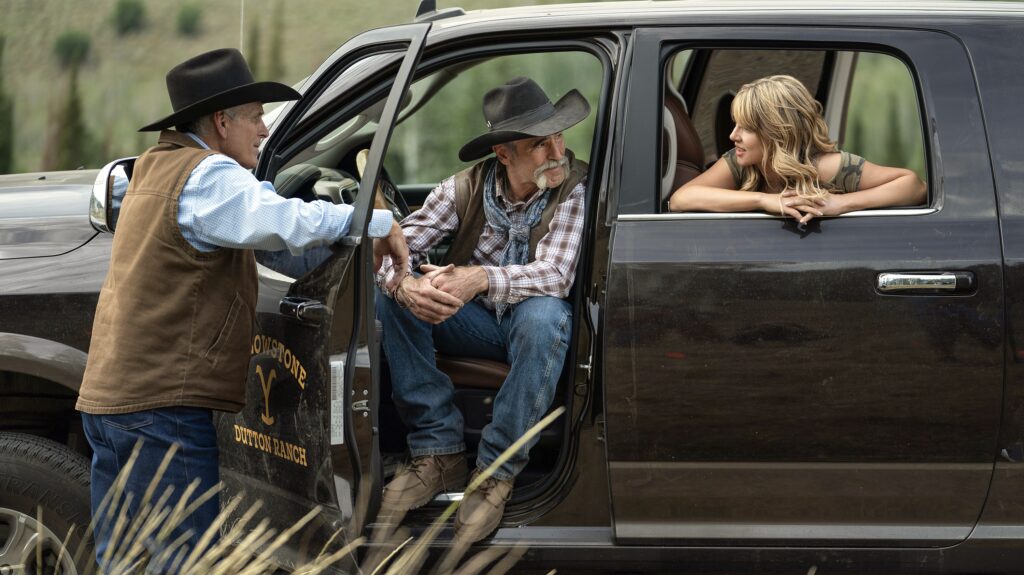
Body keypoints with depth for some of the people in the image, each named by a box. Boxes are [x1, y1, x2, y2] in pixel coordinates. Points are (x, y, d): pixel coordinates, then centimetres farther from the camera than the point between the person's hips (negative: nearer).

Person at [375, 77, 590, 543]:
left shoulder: (577, 188, -17)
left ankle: (497, 474, -30)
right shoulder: (468, 188, -8)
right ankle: (439, 452, -18)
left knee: (543, 315, -39)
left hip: (533, 322, -3)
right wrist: (405, 284, -38)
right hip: (475, 321, 3)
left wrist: (482, 279, -48)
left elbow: (556, 274, -29)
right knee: (387, 297, -21)